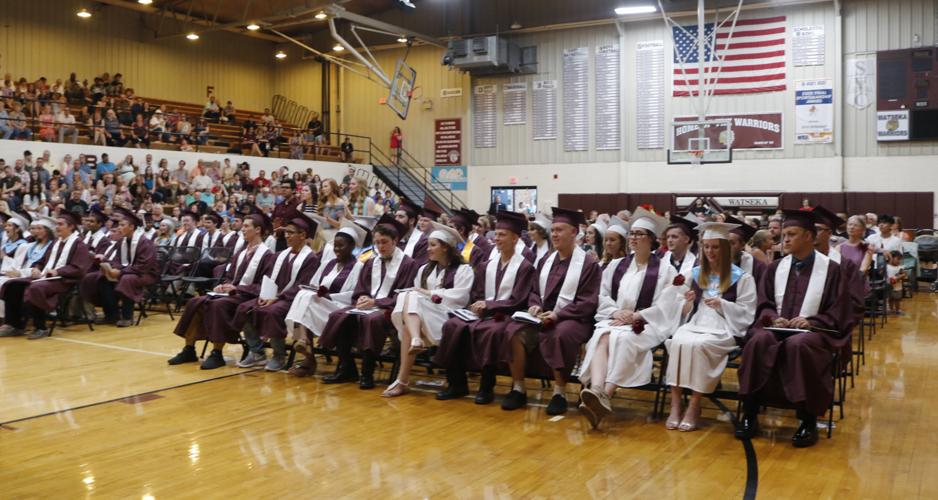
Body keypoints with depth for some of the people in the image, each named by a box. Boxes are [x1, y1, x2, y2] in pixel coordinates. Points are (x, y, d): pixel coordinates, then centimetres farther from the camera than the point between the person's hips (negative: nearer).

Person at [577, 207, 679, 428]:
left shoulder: (665, 269, 4)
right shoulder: (615, 265, 18)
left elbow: (664, 307, -3)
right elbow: (602, 296, 13)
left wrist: (634, 317, -13)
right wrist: (616, 312, -7)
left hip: (645, 324, -3)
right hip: (613, 319, 3)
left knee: (623, 338, -37)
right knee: (602, 337, -33)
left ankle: (605, 396, -46)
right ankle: (596, 391, -54)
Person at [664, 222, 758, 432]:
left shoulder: (742, 278, 6)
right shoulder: (694, 274, 19)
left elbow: (748, 313, 1)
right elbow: (685, 312, 19)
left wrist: (722, 304, -11)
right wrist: (687, 302, -3)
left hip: (723, 329, -3)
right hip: (695, 324, 3)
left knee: (697, 345, -36)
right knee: (677, 342, -32)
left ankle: (694, 406, -27)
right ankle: (675, 404, -31)